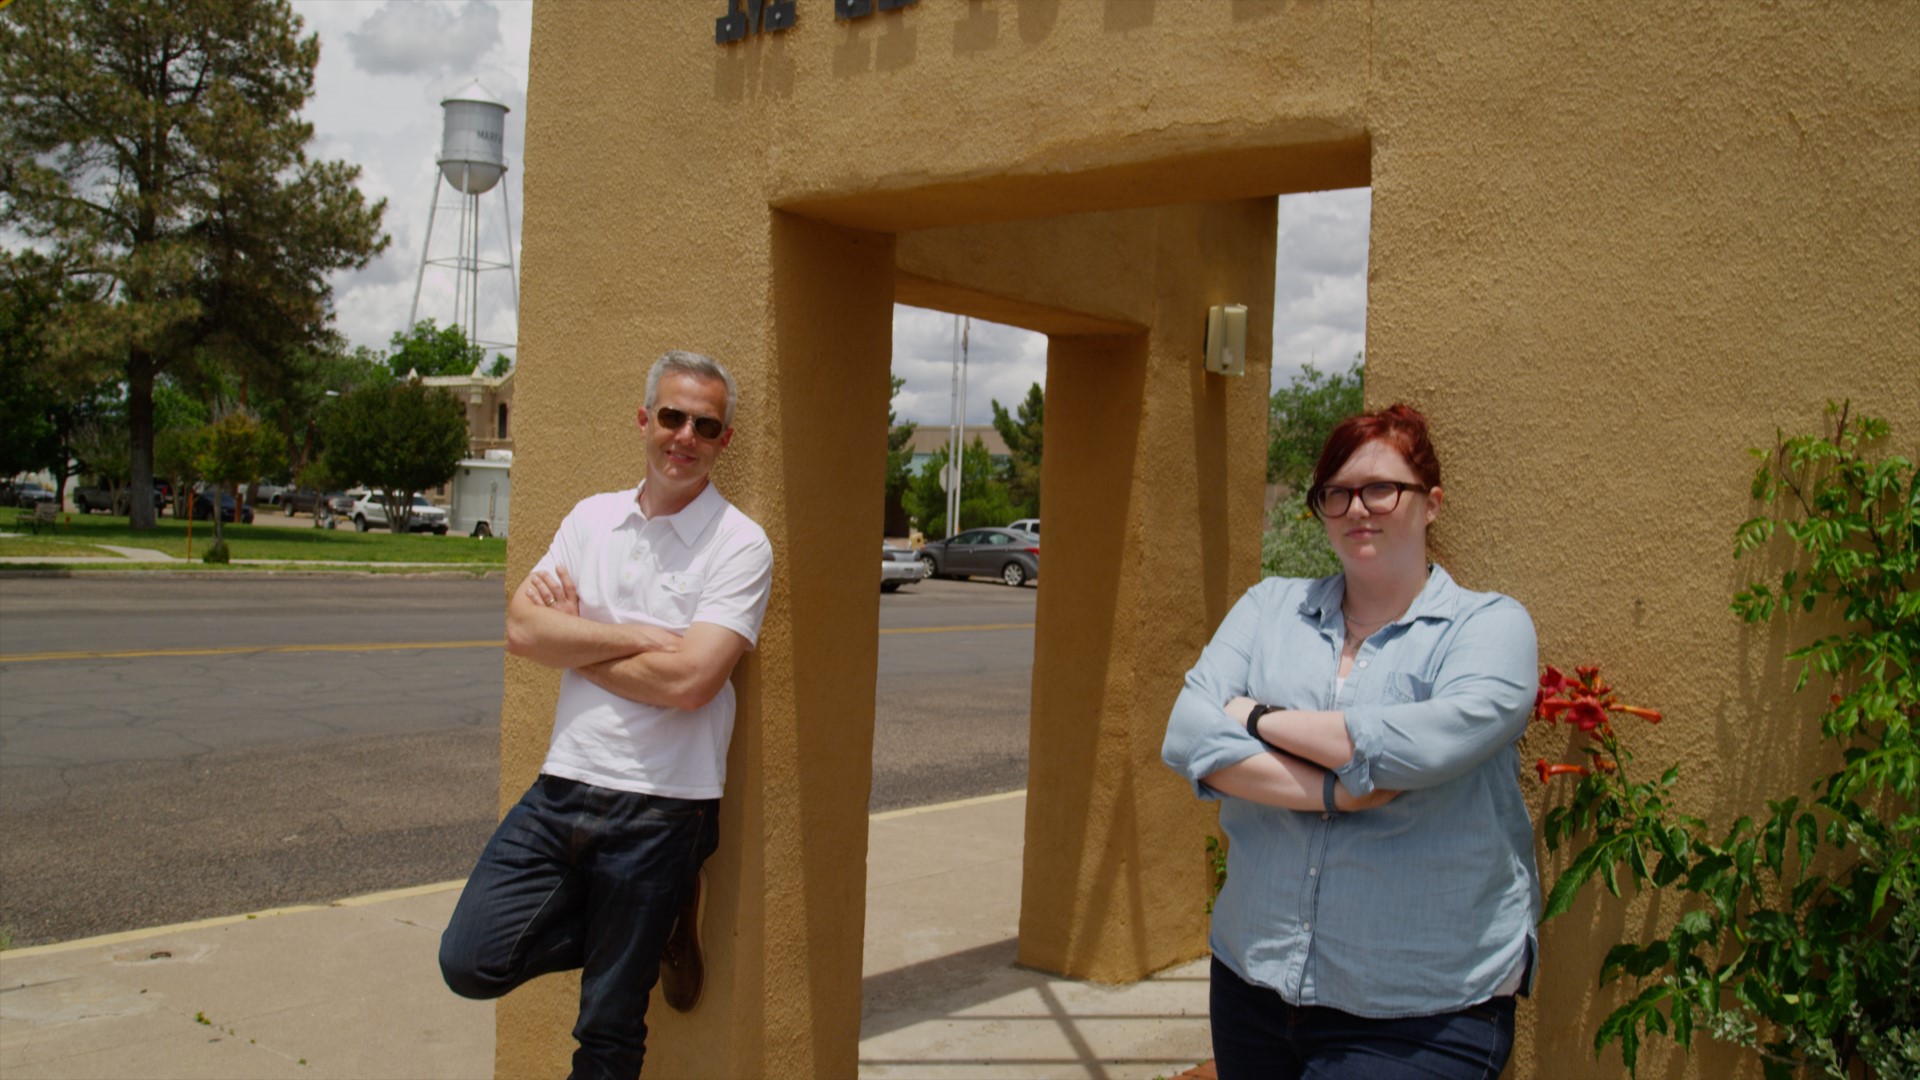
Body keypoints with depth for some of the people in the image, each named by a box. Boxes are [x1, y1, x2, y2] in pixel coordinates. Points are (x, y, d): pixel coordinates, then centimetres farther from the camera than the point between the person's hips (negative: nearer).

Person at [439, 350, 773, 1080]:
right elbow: (522, 630, -3)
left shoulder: (739, 546, -8)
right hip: (561, 786, 5)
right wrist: (636, 637, -13)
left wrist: (571, 634, -7)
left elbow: (687, 681, -19)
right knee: (471, 963, 1)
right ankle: (649, 928, 16)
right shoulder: (592, 518, 8)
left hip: (659, 808, -5)